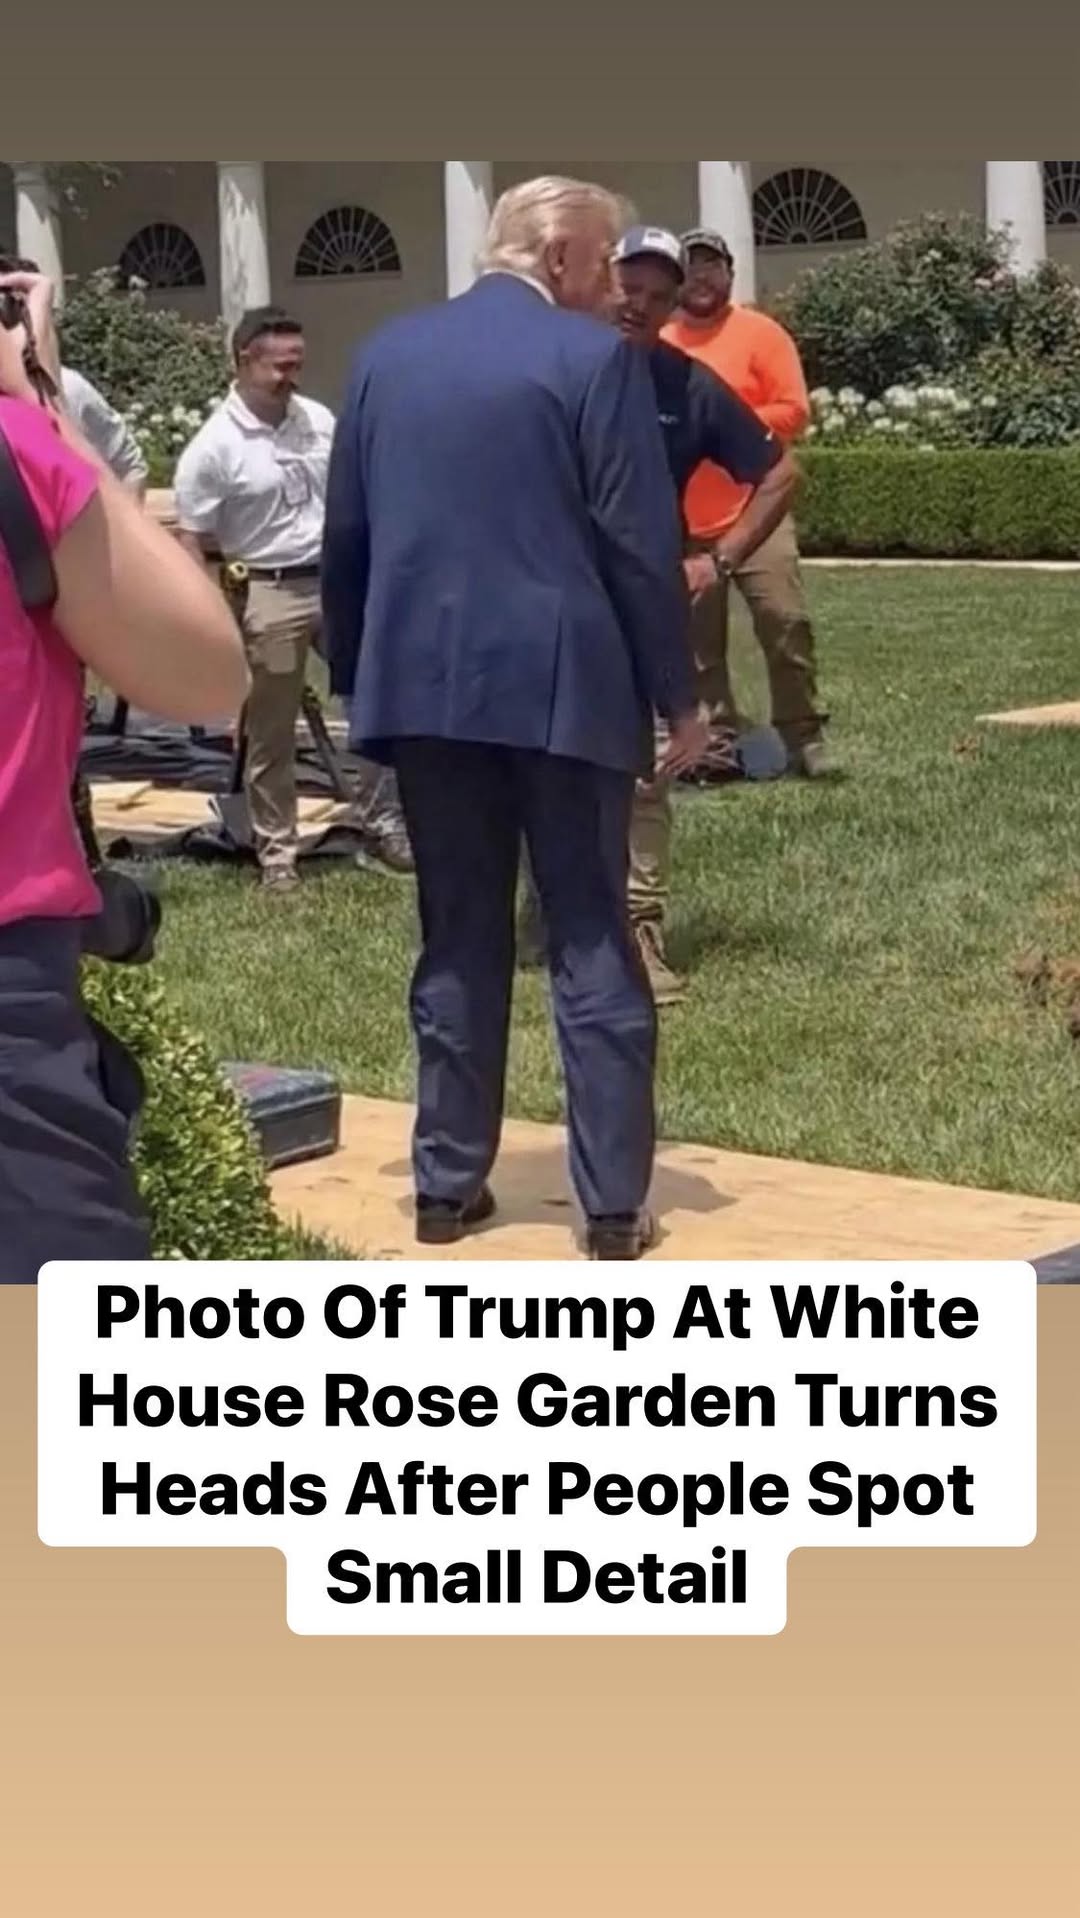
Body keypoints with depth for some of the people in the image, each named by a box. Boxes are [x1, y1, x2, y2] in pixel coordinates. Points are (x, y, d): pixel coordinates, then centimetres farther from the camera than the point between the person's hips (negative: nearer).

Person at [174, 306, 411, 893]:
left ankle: (378, 819, 23)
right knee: (270, 735, 5)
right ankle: (276, 852, 14)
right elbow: (191, 541, -10)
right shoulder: (214, 447, -11)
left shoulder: (319, 420, 4)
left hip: (339, 581, 5)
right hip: (269, 595, -5)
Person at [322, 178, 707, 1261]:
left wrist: (355, 676, 20)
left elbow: (346, 535, 12)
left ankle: (448, 1185, 15)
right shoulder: (593, 357, -7)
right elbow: (641, 544, -9)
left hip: (424, 684, 4)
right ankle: (613, 1206, 3)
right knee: (592, 946, 2)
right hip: (563, 686, -4)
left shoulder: (387, 354, 9)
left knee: (457, 943, 12)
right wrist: (677, 695, -1)